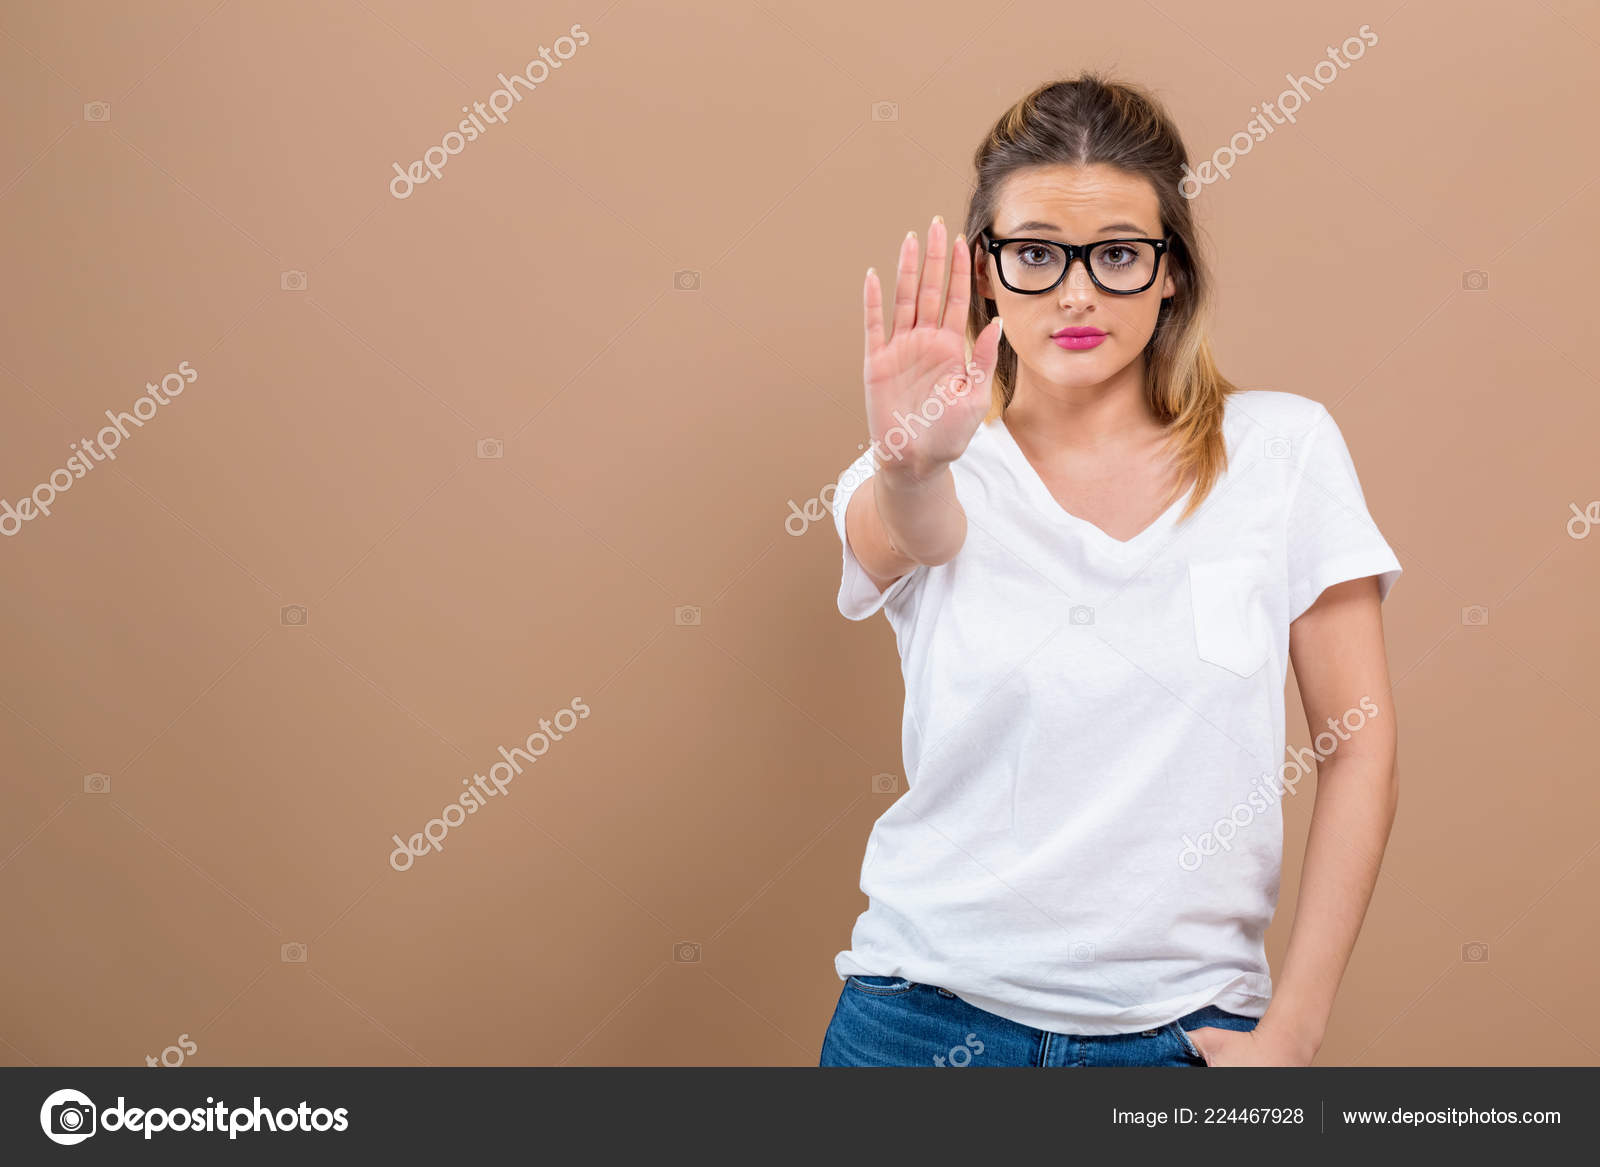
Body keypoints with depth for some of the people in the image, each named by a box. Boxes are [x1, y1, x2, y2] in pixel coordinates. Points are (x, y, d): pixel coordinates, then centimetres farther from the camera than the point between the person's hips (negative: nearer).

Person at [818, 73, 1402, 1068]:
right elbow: (906, 534, -26)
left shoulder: (1284, 447, -2)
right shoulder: (943, 481, -1)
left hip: (1182, 1024, 0)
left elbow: (1359, 743, -2)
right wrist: (911, 464, -48)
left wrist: (1292, 1031, -5)